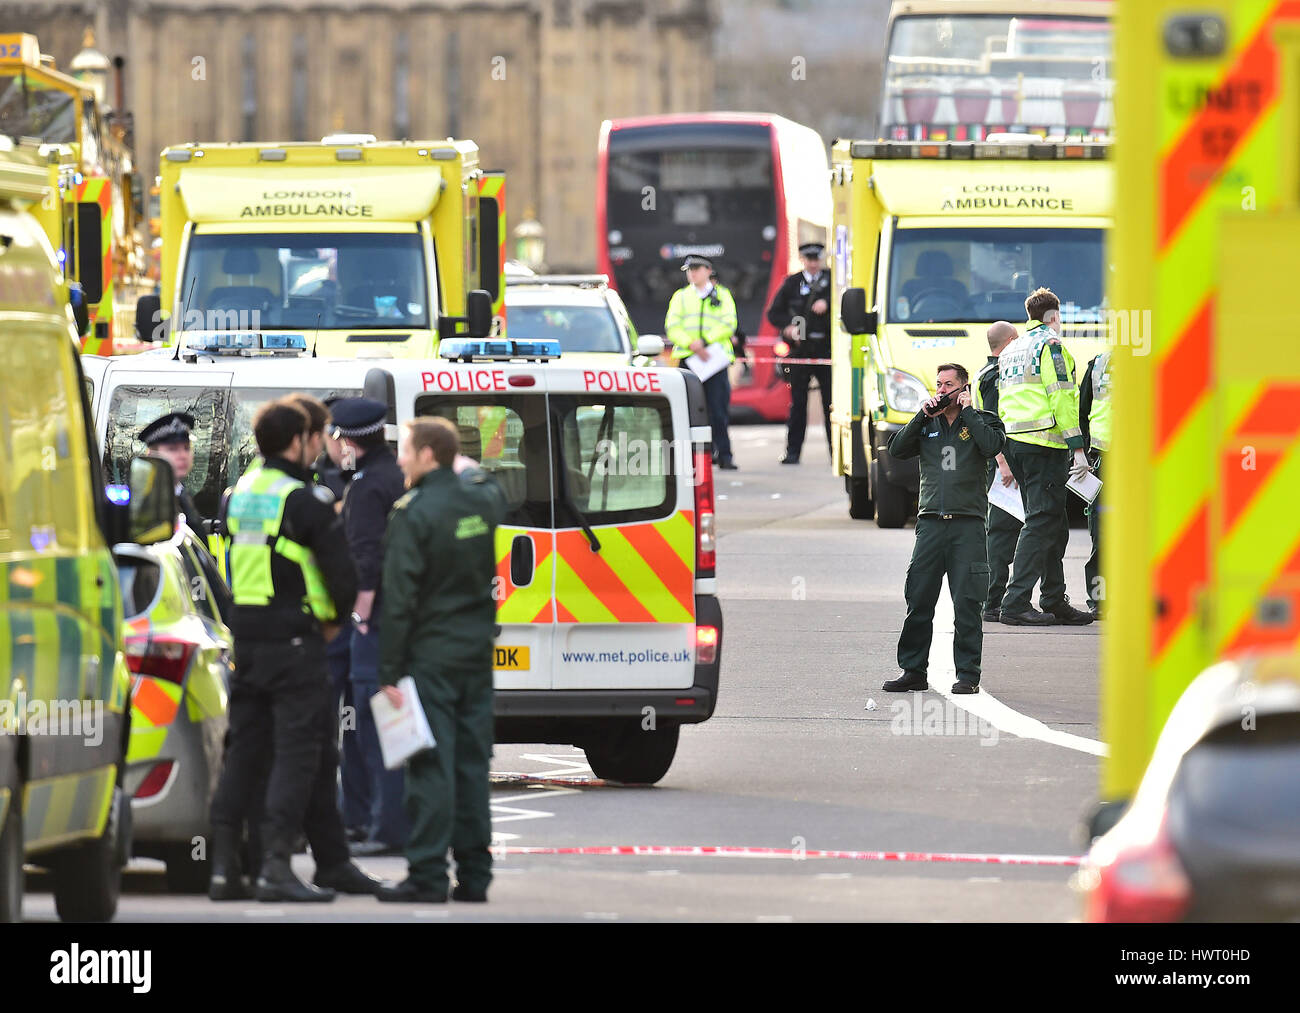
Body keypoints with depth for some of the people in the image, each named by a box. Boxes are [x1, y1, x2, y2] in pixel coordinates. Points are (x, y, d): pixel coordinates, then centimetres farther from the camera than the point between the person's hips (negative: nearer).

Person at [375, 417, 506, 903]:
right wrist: (464, 464, 44)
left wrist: (389, 671, -13)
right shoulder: (482, 499, 4)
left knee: (430, 767, -6)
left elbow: (399, 599, -15)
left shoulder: (414, 513, -14)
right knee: (471, 763, 9)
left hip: (431, 657, -6)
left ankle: (428, 875, -7)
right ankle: (474, 875, 11)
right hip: (477, 653, 6)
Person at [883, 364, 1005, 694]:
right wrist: (923, 416, -2)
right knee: (918, 602, -1)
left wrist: (967, 411, -6)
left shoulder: (981, 421, 9)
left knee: (967, 603, -6)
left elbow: (992, 446, -12)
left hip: (968, 523, -3)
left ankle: (968, 674, -1)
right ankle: (913, 671, 7)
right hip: (931, 520, 3)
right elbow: (897, 450, 4)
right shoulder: (928, 425, 17)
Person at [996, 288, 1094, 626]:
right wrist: (1077, 448, -15)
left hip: (1015, 443, 9)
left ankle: (1054, 602, 16)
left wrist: (1004, 458, 23)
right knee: (1041, 523, -9)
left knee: (1054, 524, 14)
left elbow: (1002, 405, 22)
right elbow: (1062, 398, -14)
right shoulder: (1049, 344, -6)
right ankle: (1016, 604, -15)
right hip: (1045, 444, -9)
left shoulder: (1011, 351, 21)